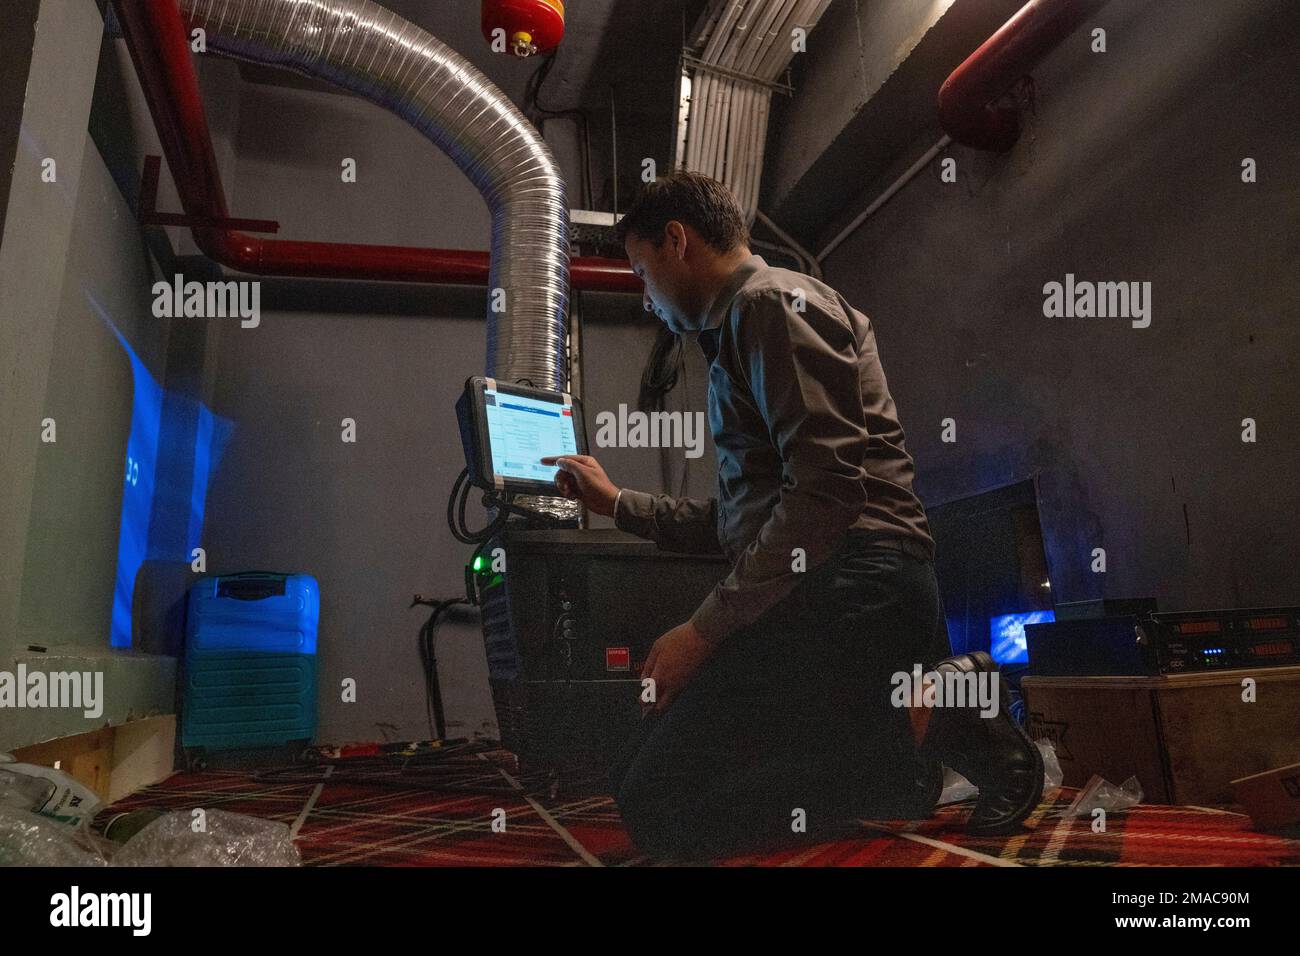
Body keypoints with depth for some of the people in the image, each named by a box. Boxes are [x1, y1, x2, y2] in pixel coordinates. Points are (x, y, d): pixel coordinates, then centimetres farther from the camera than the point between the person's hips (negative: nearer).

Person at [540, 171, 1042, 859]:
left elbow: (827, 490, -18)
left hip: (851, 587, -10)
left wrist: (705, 628, -15)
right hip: (810, 593, 10)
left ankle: (920, 725, -11)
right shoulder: (740, 326, 29)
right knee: (634, 777, 4)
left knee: (656, 803, -18)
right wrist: (618, 503, 34)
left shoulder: (773, 301, -3)